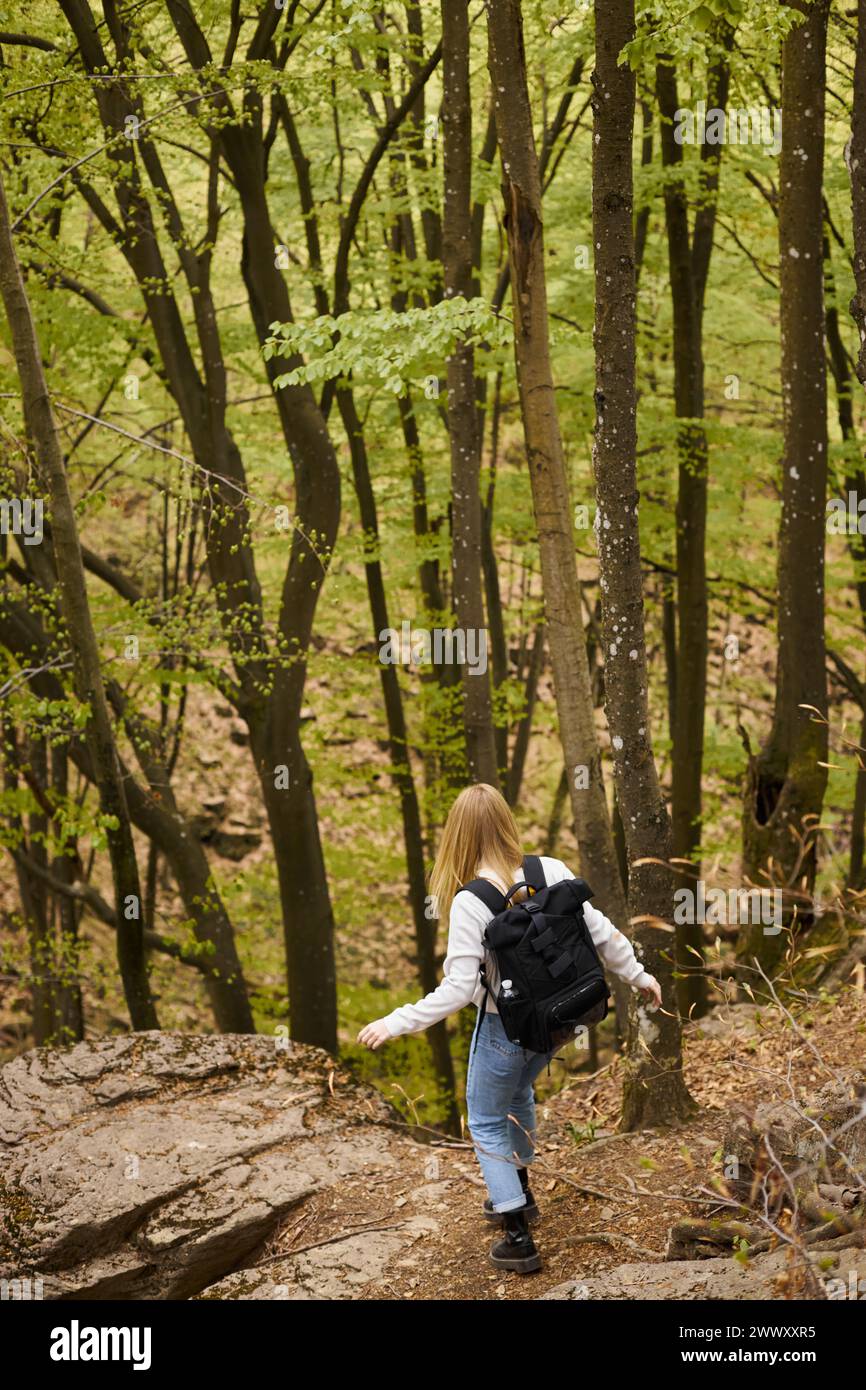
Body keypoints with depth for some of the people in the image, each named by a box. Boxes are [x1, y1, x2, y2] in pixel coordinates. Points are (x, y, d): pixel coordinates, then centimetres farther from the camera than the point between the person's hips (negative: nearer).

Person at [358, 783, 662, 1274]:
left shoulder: (470, 902, -26)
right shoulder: (552, 872, -13)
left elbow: (459, 990, -26)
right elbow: (601, 933, -6)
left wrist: (396, 1023, -18)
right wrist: (638, 976, 10)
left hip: (505, 1028, -5)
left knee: (487, 1122, 16)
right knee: (517, 1097, 32)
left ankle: (519, 1239, 15)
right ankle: (518, 1192, 51)